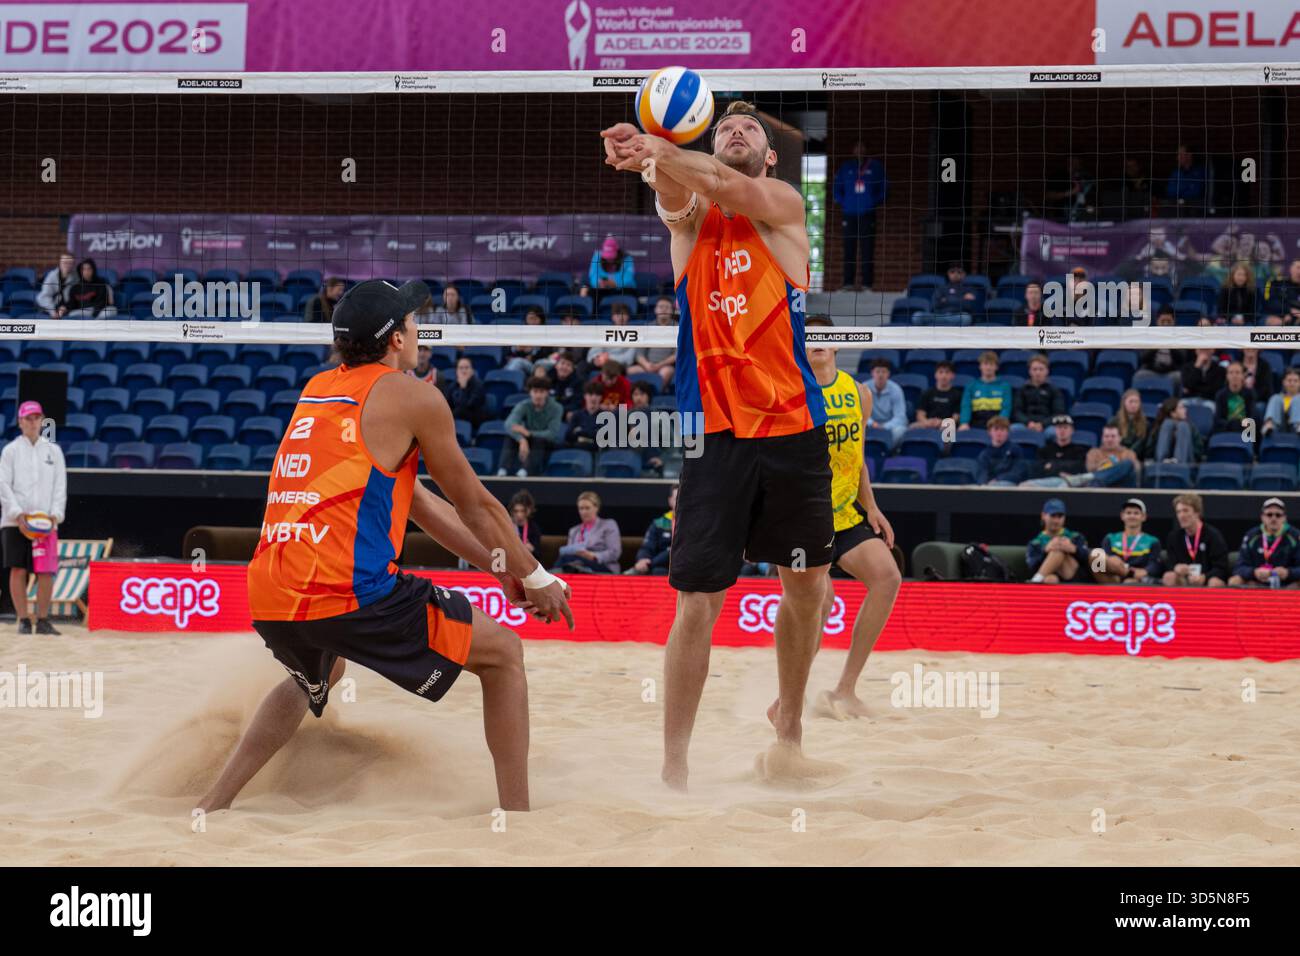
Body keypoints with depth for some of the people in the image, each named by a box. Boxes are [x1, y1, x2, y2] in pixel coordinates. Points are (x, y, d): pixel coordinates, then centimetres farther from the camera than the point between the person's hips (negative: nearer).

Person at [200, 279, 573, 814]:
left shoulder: (317, 390, 24)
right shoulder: (412, 398, 2)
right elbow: (474, 504, 11)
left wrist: (496, 568, 33)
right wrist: (534, 578, 26)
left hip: (268, 599, 8)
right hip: (348, 590, -7)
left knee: (318, 675, 39)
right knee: (503, 653, 9)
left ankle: (213, 804, 29)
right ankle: (515, 809, 3)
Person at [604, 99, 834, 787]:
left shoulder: (784, 205, 3)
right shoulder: (690, 212, 7)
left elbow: (729, 188, -19)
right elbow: (678, 192, -18)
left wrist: (655, 150, -38)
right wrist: (652, 157, -42)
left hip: (793, 426, 1)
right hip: (714, 430, -1)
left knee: (806, 585, 11)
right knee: (698, 602, -7)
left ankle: (787, 736, 32)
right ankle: (673, 768, 0)